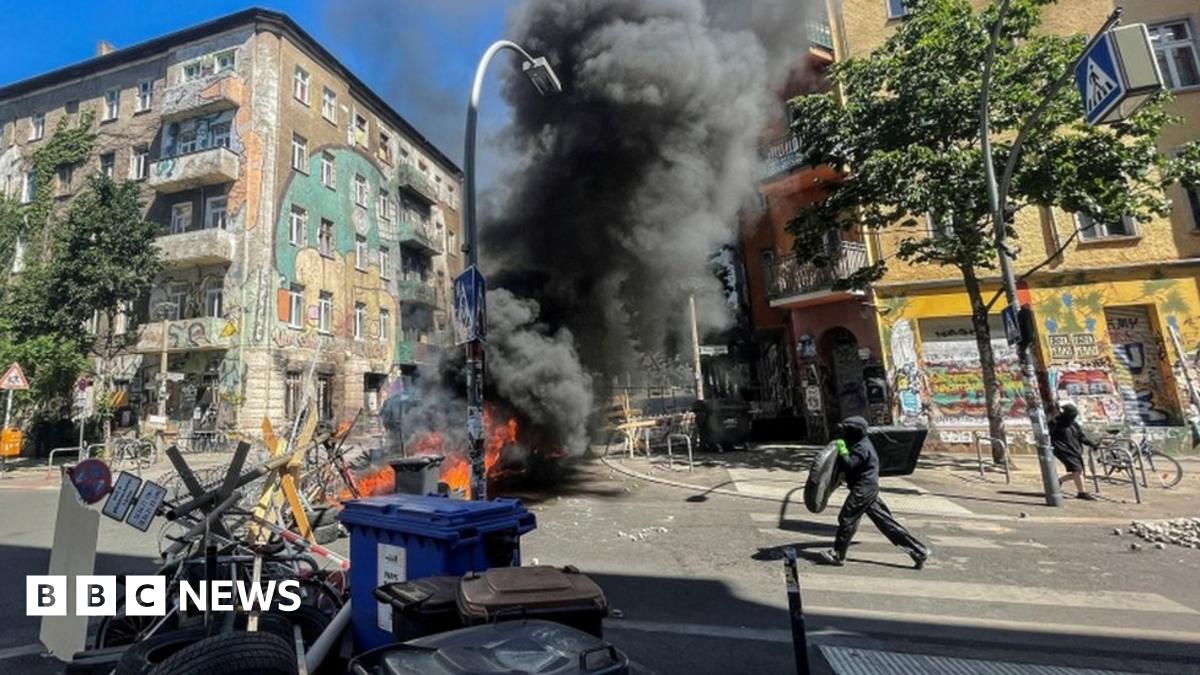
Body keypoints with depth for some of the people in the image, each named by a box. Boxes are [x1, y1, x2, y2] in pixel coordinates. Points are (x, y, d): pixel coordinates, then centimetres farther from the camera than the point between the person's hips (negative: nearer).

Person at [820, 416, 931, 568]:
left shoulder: (862, 448, -16)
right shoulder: (861, 444, 16)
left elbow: (848, 464, -25)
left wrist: (842, 449, -16)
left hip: (863, 489, -10)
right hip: (869, 488, 10)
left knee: (846, 519, -5)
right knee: (886, 522, 12)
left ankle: (838, 555, 1)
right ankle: (919, 552, 17)